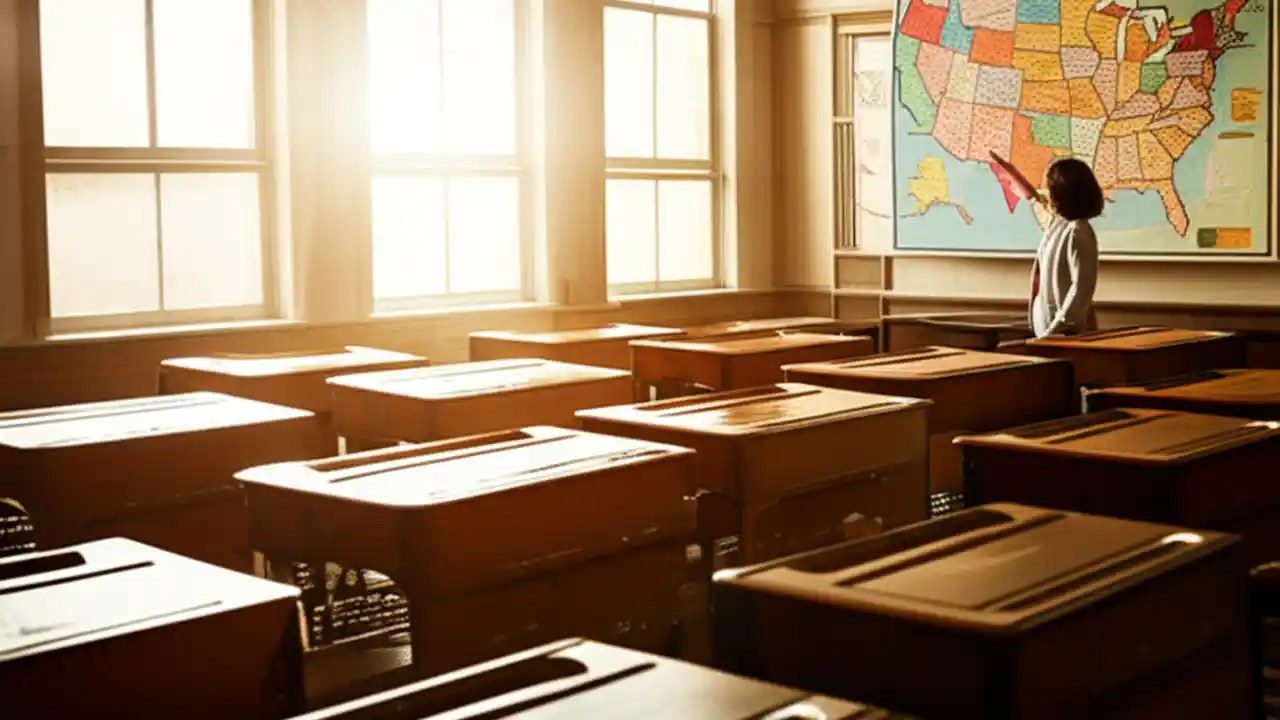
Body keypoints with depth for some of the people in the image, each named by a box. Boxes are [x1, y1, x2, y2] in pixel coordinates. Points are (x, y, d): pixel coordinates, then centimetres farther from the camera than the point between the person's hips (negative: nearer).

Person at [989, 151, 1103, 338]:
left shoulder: (1078, 232, -19)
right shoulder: (1057, 223, 6)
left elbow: (1082, 288, -24)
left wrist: (1056, 329, -26)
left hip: (1067, 331, -9)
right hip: (1045, 326, 9)